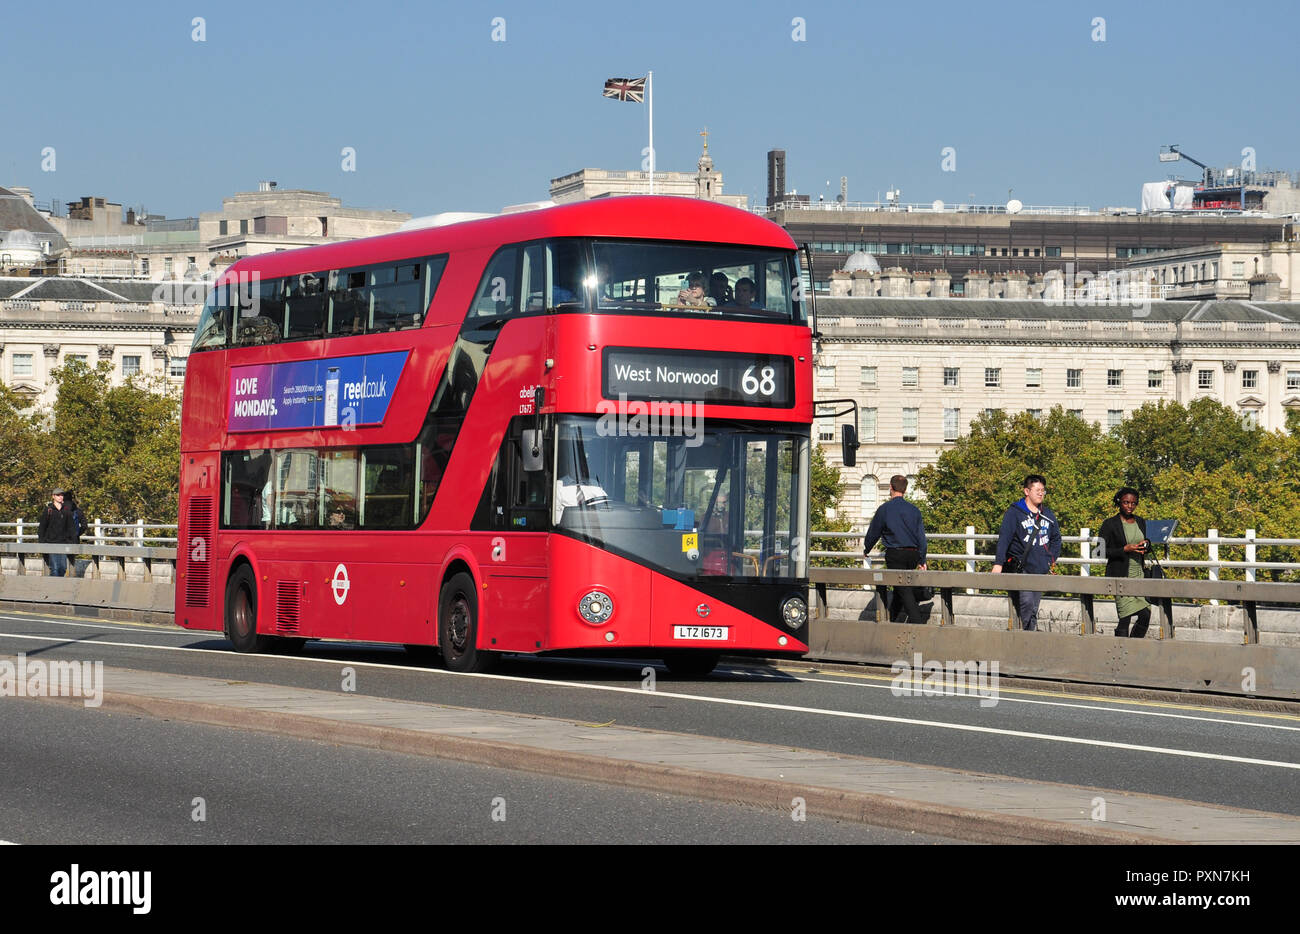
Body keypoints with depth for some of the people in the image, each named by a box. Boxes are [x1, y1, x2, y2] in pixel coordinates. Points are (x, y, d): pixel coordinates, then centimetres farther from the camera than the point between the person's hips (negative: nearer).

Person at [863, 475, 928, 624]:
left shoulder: (884, 509, -5)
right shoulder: (914, 510, 7)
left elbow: (873, 532, 4)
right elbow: (921, 537, 7)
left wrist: (867, 550, 22)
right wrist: (922, 560, 13)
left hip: (895, 554, -5)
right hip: (913, 554, 5)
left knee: (904, 591, -9)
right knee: (899, 589, 19)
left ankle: (917, 622, -22)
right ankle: (891, 619, 30)